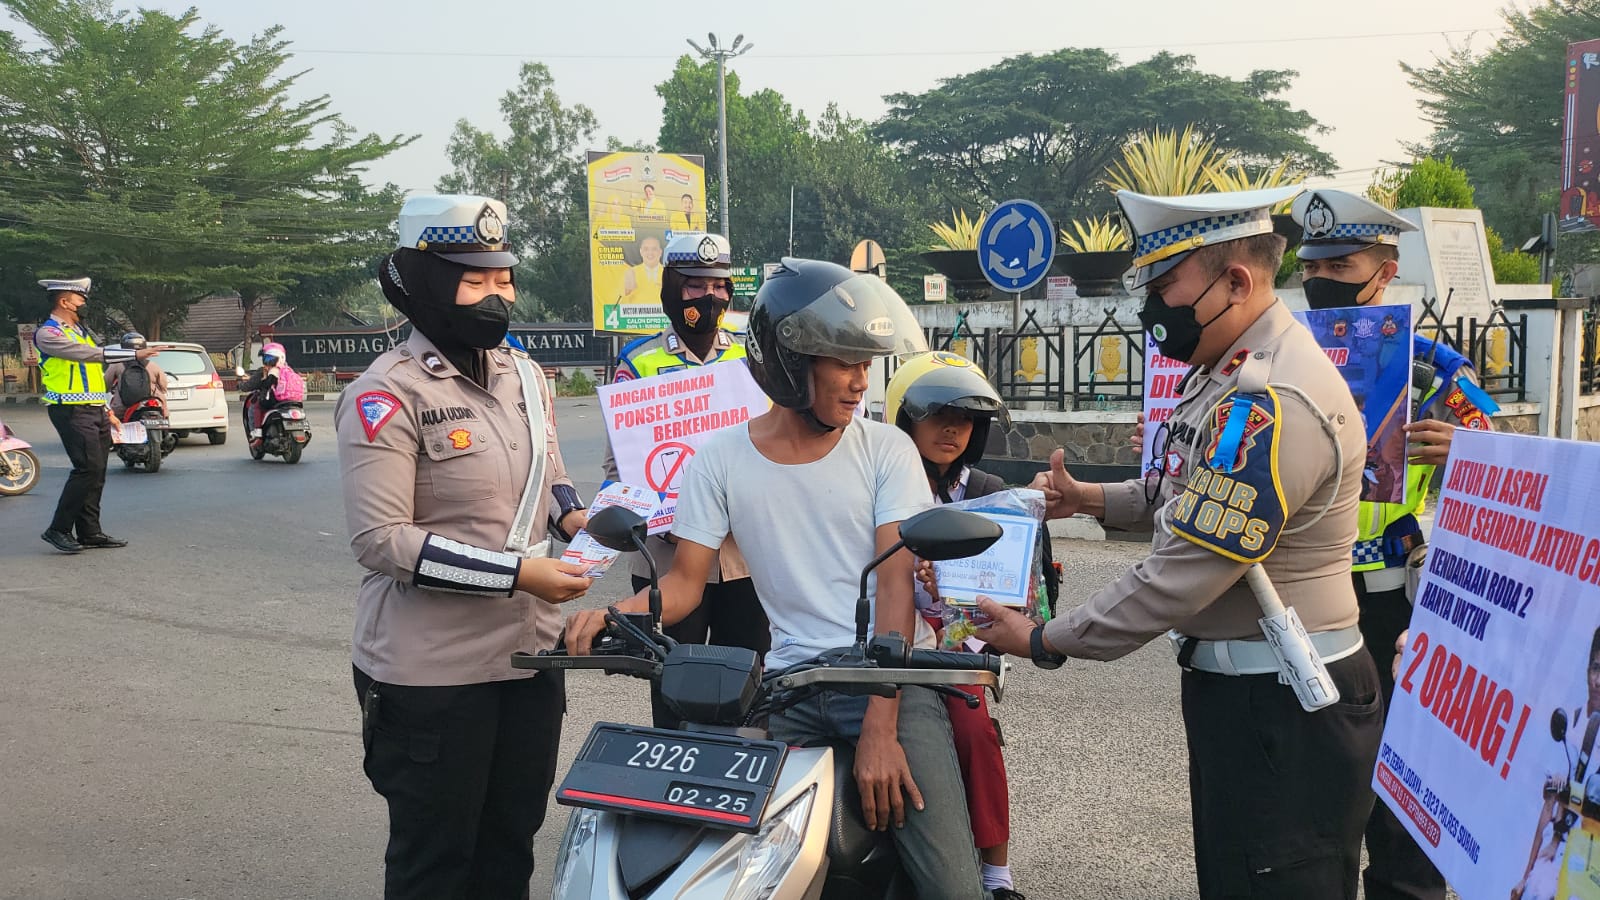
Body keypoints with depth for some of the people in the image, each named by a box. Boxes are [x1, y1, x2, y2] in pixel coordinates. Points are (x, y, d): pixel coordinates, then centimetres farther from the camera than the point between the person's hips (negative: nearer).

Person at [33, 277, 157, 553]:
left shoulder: (81, 331, 20)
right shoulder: (47, 333, -8)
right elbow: (87, 354, -21)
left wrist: (107, 411, 20)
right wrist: (134, 354, -25)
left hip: (96, 411, 9)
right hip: (72, 412, -9)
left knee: (96, 473, 7)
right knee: (88, 468, -15)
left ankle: (90, 532, 12)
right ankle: (58, 529, -7)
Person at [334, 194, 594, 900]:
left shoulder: (524, 375, 10)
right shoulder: (388, 393, -14)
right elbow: (380, 539, -20)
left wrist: (572, 515, 0)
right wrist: (517, 573, -24)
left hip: (529, 653, 7)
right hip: (433, 673, -7)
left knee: (512, 843, 19)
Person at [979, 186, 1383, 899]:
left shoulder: (1270, 406, -26)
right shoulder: (1228, 371, 9)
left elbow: (1176, 581, -25)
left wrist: (1042, 641, -14)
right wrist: (1086, 498, 9)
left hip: (1284, 713, -10)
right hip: (1235, 689, 10)